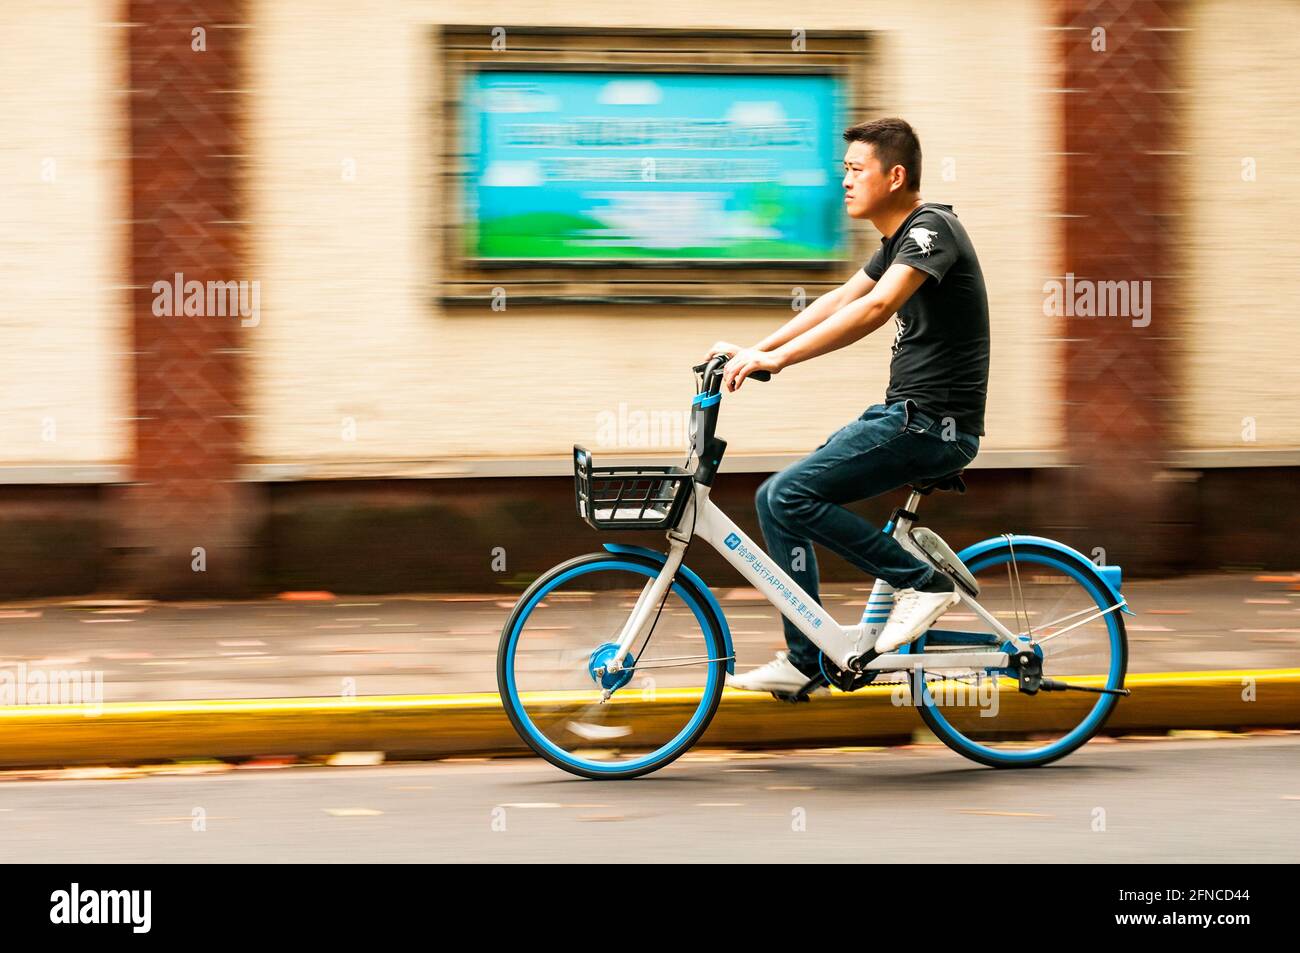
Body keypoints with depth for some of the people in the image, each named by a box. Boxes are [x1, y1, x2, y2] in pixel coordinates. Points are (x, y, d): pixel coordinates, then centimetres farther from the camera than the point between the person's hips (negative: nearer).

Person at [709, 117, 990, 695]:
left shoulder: (932, 229, -15)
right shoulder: (901, 239, 17)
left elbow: (874, 308, -29)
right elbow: (840, 300, 22)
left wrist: (776, 358, -32)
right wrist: (754, 350, 12)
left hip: (933, 424, -10)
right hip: (905, 413, 10)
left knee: (789, 495, -17)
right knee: (776, 499, 6)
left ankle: (922, 581, -8)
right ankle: (803, 661, 9)